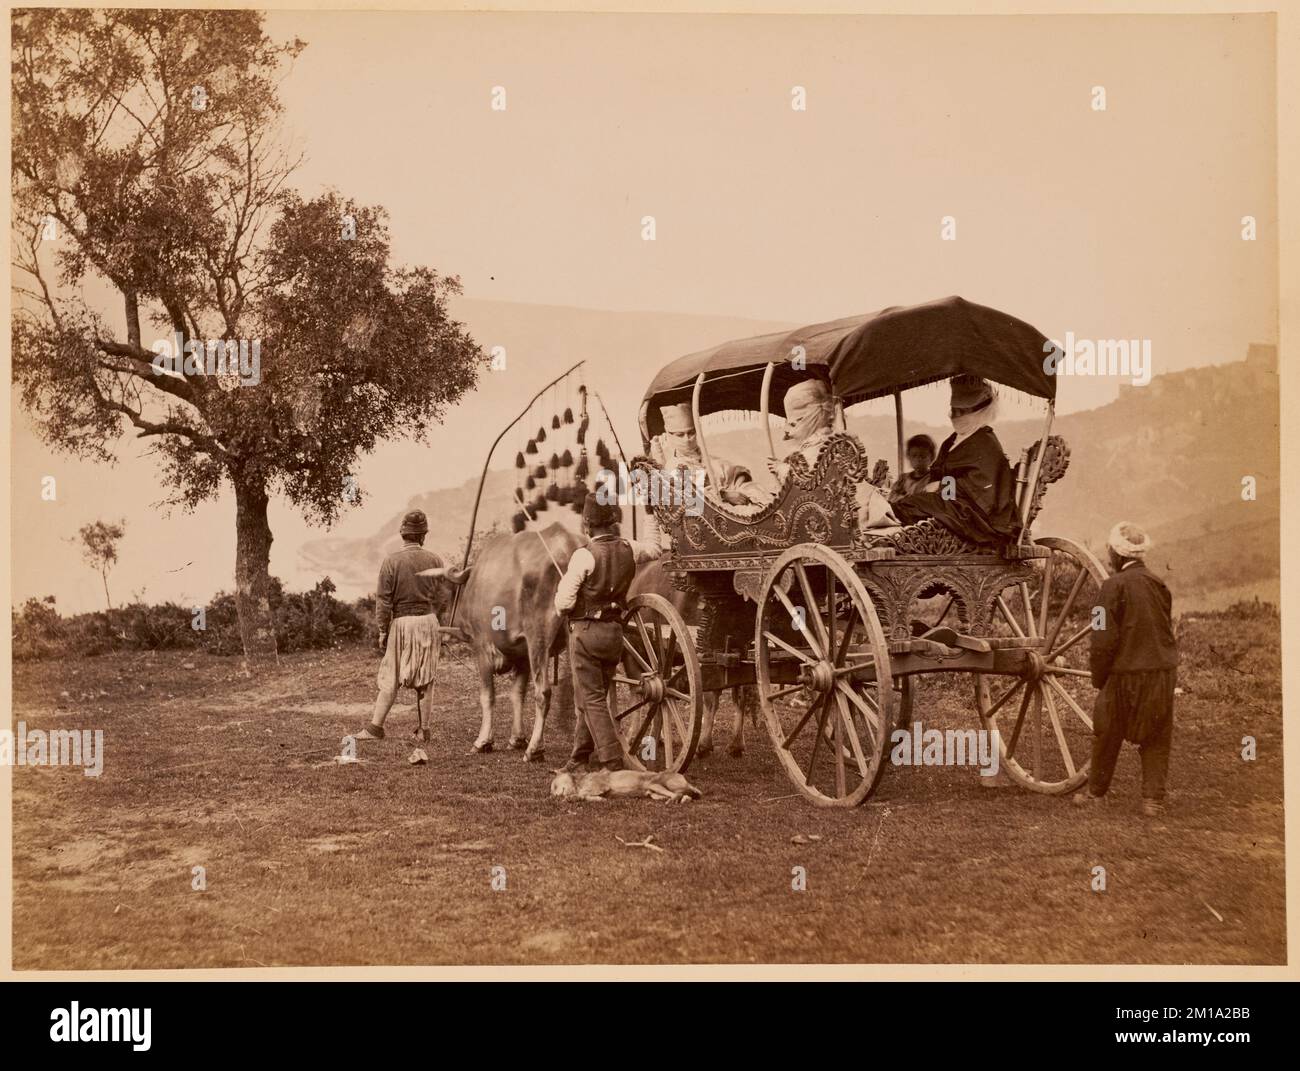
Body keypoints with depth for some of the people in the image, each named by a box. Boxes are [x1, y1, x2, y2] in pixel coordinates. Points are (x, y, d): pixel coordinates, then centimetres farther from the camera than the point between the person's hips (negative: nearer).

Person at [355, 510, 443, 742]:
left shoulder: (392, 561, -7)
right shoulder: (434, 560, 1)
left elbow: (383, 599, -8)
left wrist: (382, 630, -1)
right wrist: (442, 630, 16)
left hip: (401, 622, -2)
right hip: (428, 620, 2)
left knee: (390, 678, 4)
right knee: (425, 679, 8)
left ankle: (375, 727, 3)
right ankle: (423, 730, 11)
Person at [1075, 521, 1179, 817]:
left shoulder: (1114, 585, -11)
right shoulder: (1158, 584, 5)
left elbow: (1105, 638, -13)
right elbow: (1166, 628, 11)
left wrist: (1098, 677, -3)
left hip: (1125, 673, -4)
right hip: (1163, 671, 4)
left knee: (1107, 735, 11)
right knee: (1156, 738, 13)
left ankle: (1095, 792, 23)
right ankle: (1153, 798, 12)